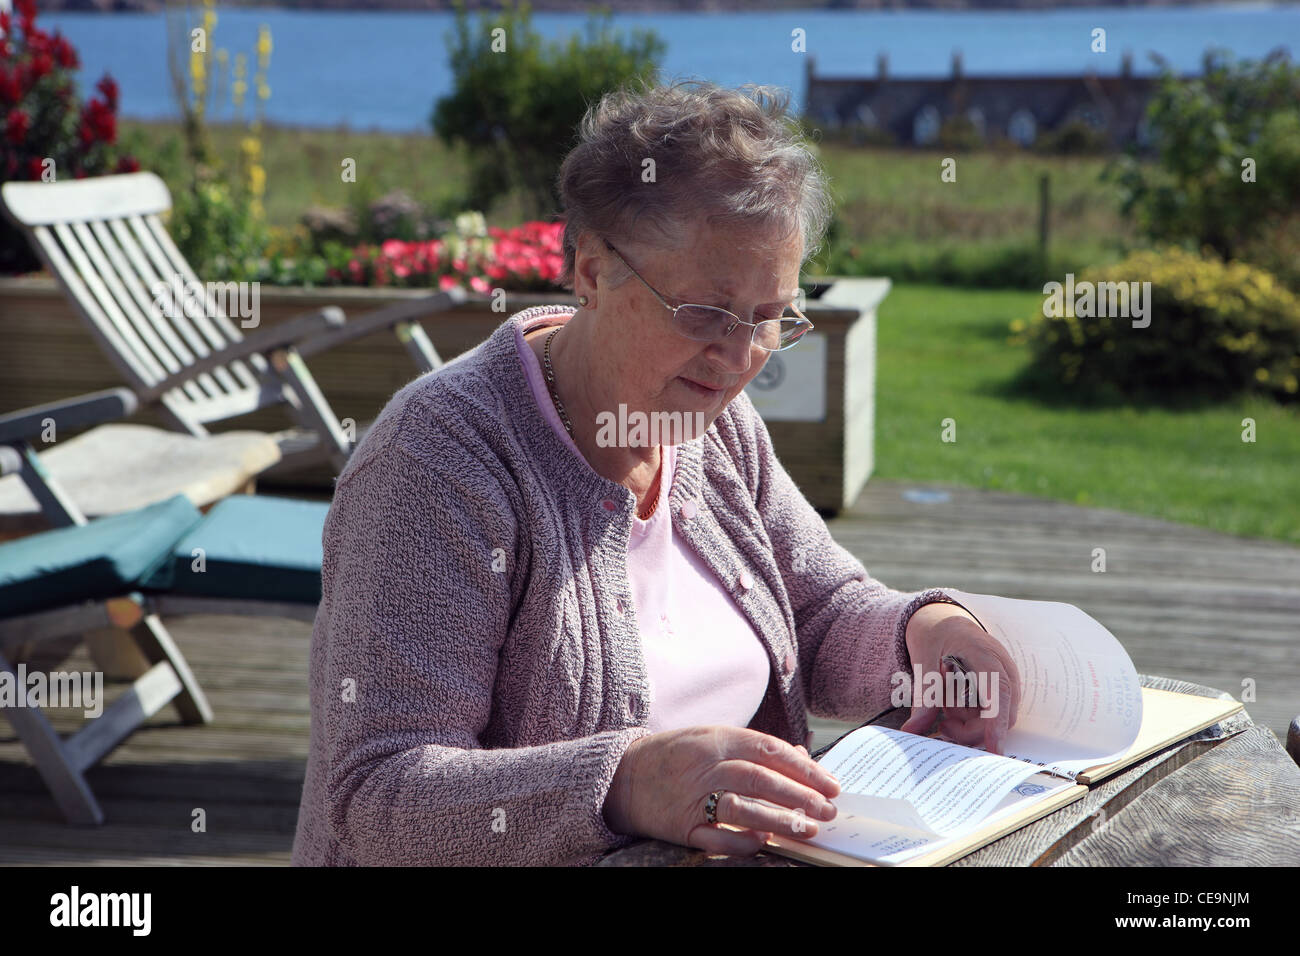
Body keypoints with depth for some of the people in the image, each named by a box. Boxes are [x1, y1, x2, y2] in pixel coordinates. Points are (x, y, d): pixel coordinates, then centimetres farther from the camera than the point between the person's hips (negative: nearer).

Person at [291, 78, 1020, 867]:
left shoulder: (719, 424, 6)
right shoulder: (439, 461, -18)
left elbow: (823, 613, 15)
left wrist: (923, 629, -7)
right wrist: (622, 783, -37)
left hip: (737, 848, 6)